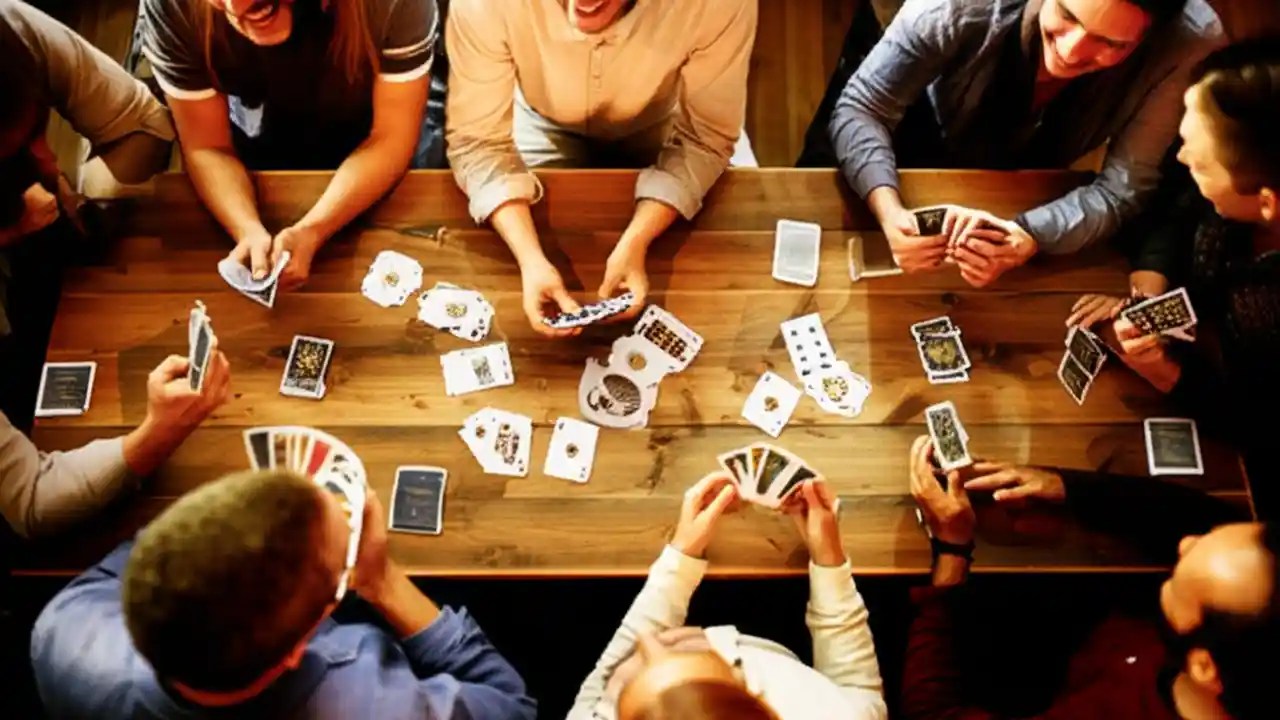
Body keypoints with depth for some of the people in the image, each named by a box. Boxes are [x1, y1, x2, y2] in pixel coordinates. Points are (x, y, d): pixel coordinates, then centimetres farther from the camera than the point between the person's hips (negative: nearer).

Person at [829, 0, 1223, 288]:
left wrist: (1027, 239, -47)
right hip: (922, 154, -2)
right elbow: (861, 109, -28)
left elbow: (1122, 188, -27)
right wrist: (888, 211, -48)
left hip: (1031, 188, 2)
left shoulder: (1190, 43, -34)